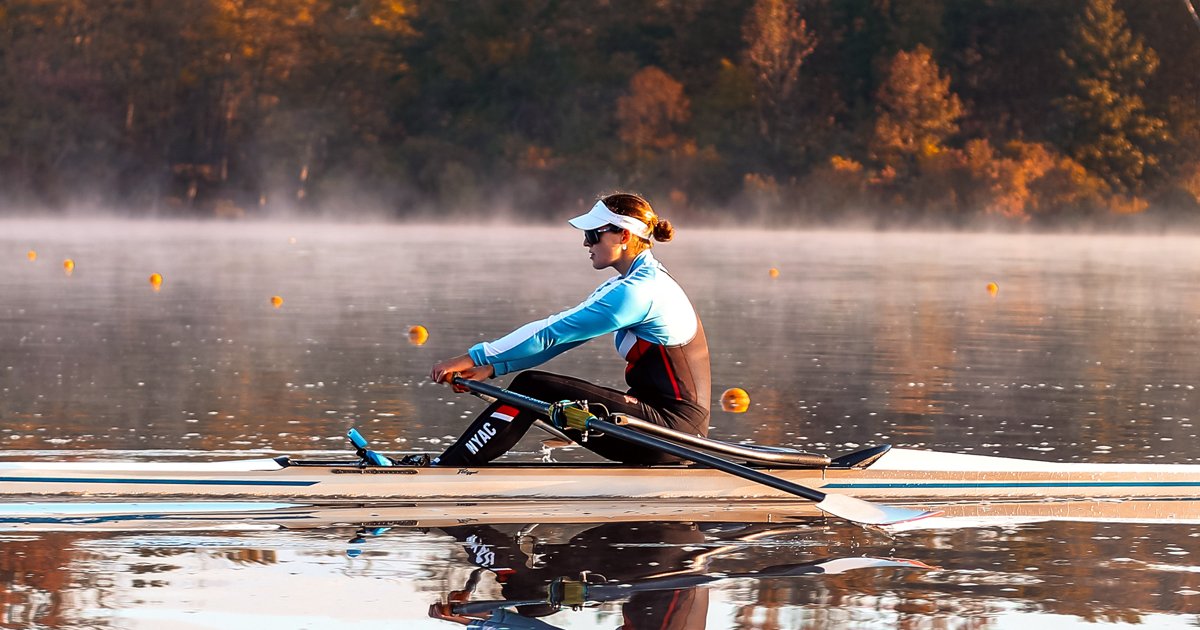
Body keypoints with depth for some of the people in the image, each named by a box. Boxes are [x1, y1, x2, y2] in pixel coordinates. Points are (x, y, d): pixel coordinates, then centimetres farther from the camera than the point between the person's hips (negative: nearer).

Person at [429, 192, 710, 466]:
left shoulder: (638, 291, -16)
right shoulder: (631, 284, 16)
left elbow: (553, 332, -17)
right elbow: (560, 336, 15)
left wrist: (473, 358, -13)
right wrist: (492, 367, 7)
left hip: (673, 424, -10)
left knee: (532, 387, -13)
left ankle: (443, 469, -11)